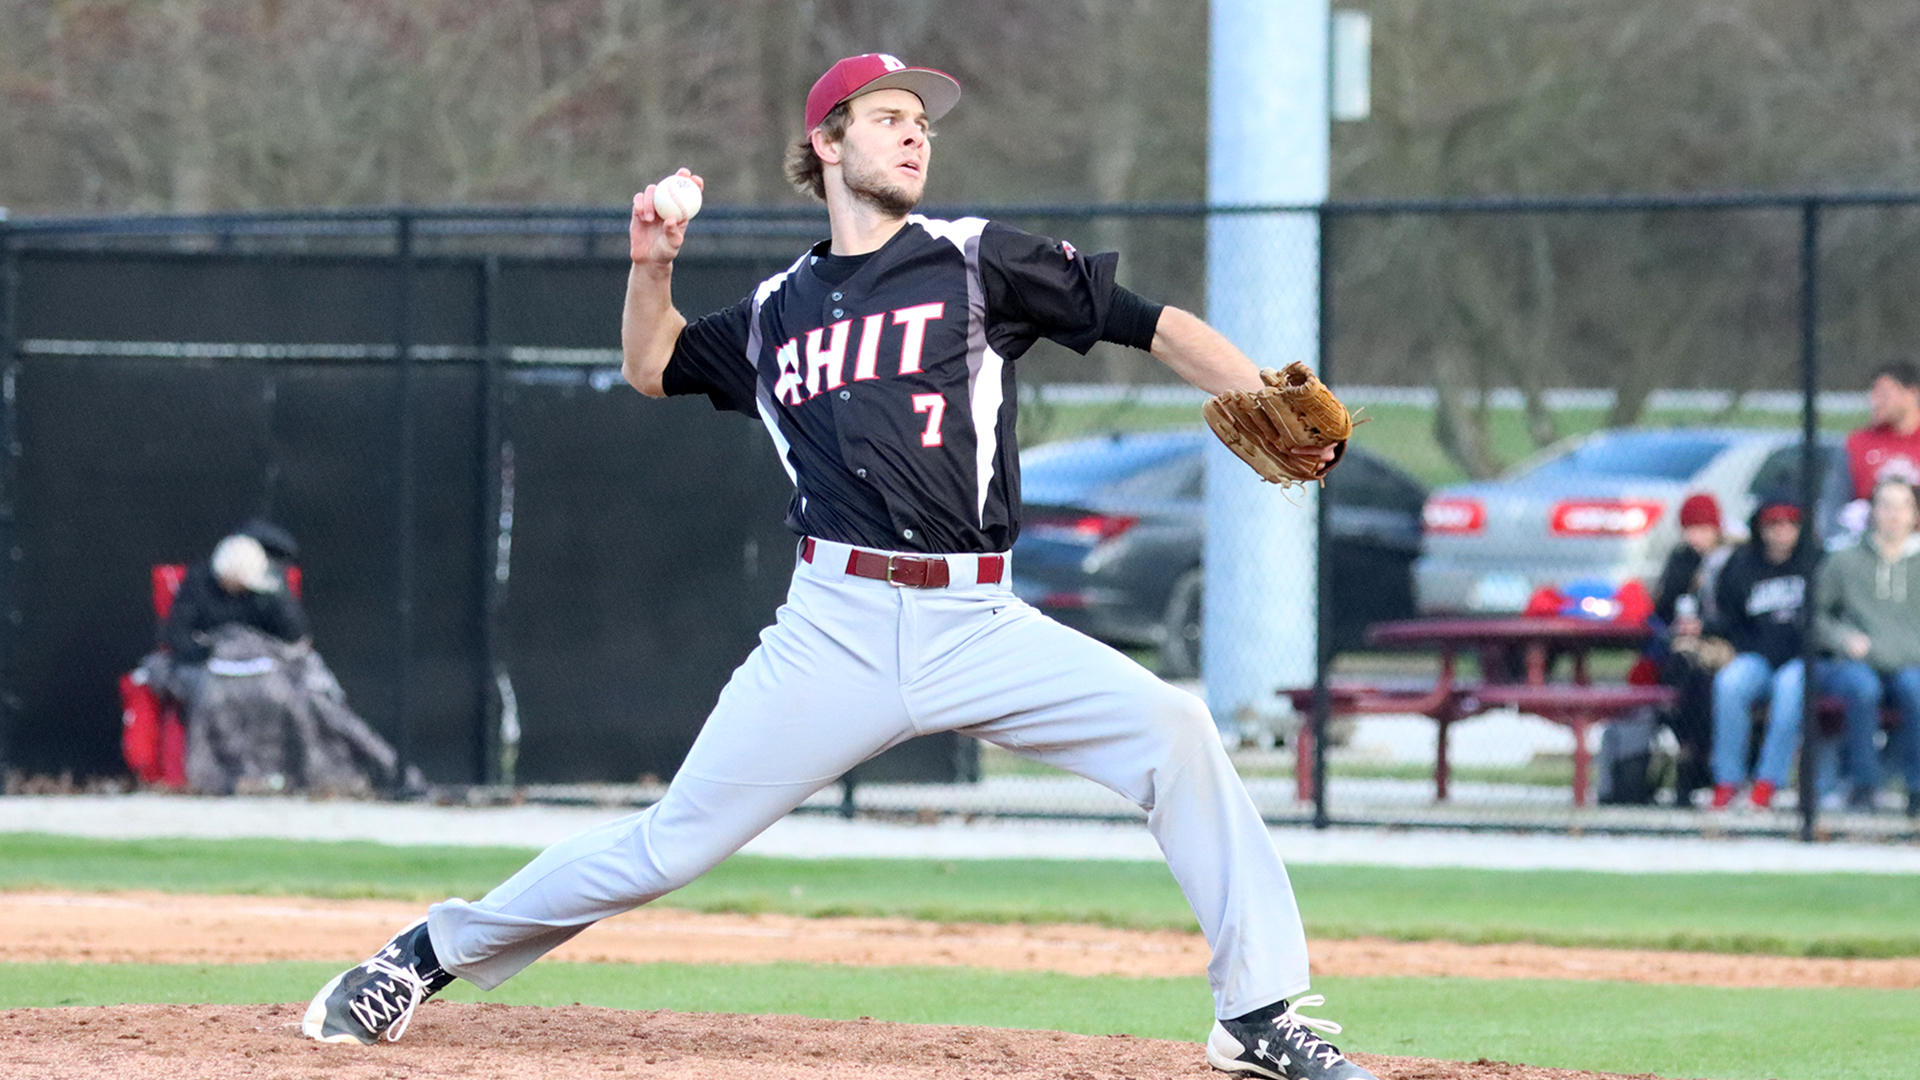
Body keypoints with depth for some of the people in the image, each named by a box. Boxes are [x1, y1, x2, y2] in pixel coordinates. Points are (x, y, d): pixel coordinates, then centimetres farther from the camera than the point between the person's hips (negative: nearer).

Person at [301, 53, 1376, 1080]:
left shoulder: (976, 261, 6)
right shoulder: (778, 311, 14)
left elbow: (1151, 323, 2)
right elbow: (655, 365, 32)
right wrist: (652, 266, 13)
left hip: (977, 626, -1)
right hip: (836, 633, 1)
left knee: (1171, 730, -20)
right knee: (674, 843, -2)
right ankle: (428, 955, 16)